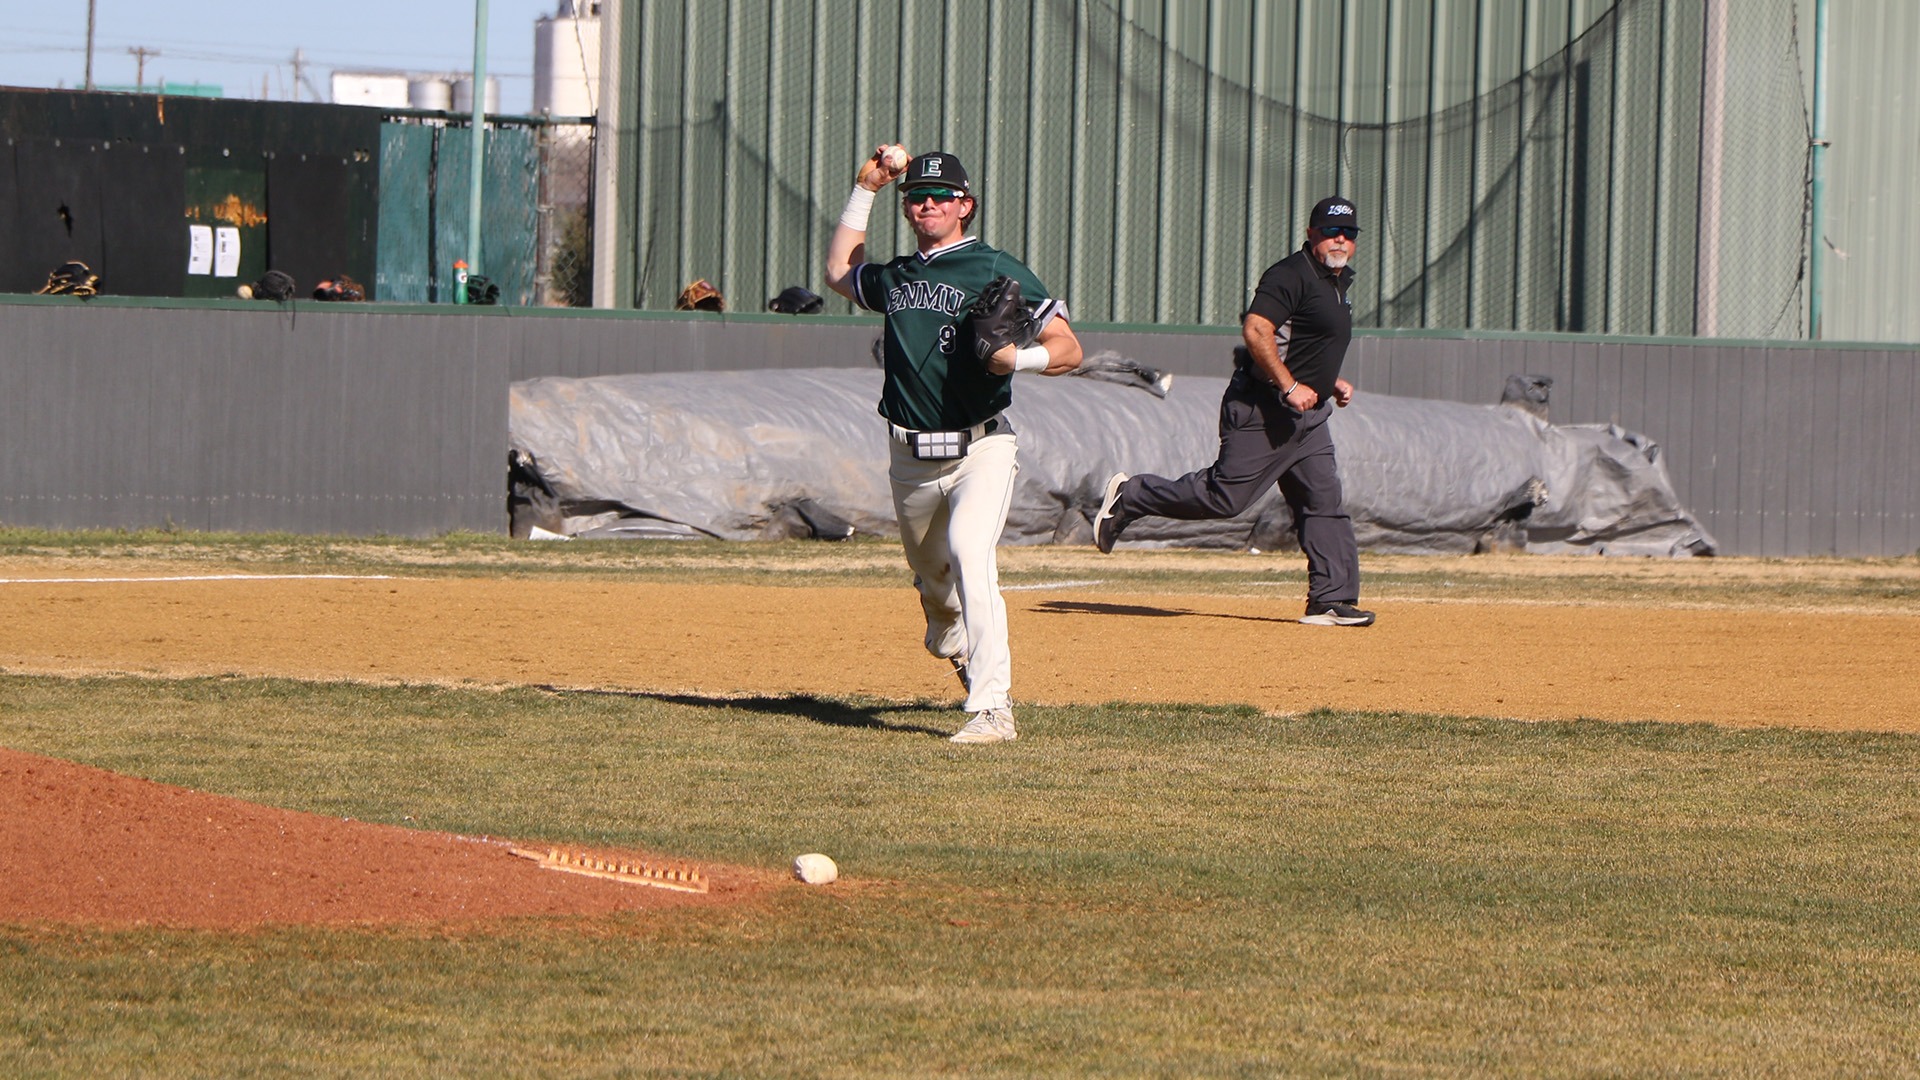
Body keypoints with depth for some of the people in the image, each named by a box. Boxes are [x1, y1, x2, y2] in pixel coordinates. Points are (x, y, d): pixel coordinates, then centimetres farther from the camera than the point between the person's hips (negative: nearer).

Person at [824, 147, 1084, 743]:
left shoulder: (996, 270, -6)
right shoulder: (895, 277, 12)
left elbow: (1068, 348, -7)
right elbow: (840, 273, 34)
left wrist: (1020, 358, -29)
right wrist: (864, 191, 25)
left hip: (980, 448, -6)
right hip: (911, 454, 6)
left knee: (969, 553, -26)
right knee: (930, 572, 17)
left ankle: (993, 709, -30)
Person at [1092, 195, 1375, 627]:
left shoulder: (1337, 284, 19)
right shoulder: (1292, 275, -13)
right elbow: (1256, 330, -24)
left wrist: (1330, 383, 16)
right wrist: (1289, 386, -25)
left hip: (1307, 414, 10)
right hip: (1263, 409, -10)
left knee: (1325, 502, 3)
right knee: (1225, 495, -9)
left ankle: (1331, 600, 2)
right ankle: (1130, 497, 7)